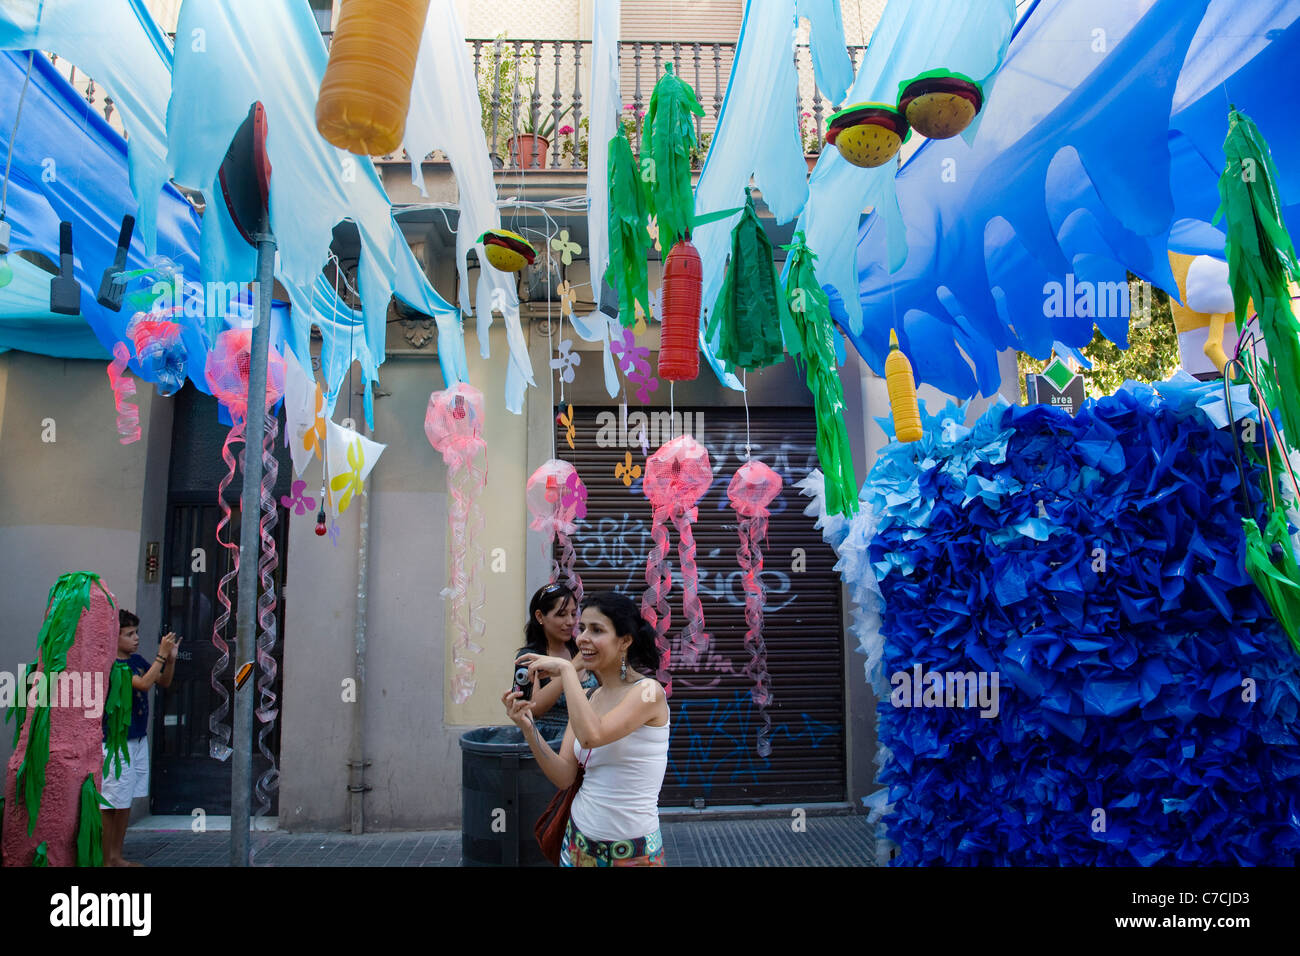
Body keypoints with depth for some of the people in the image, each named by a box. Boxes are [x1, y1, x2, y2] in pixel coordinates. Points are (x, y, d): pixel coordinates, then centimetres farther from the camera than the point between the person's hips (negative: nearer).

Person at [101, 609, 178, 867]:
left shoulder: (136, 660, 8)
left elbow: (164, 682, 15)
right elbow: (143, 683, -25)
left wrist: (171, 658, -1)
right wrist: (161, 655, -23)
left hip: (139, 740, 8)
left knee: (126, 802, 14)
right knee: (111, 804, -1)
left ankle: (116, 857, 24)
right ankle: (105, 860, 9)